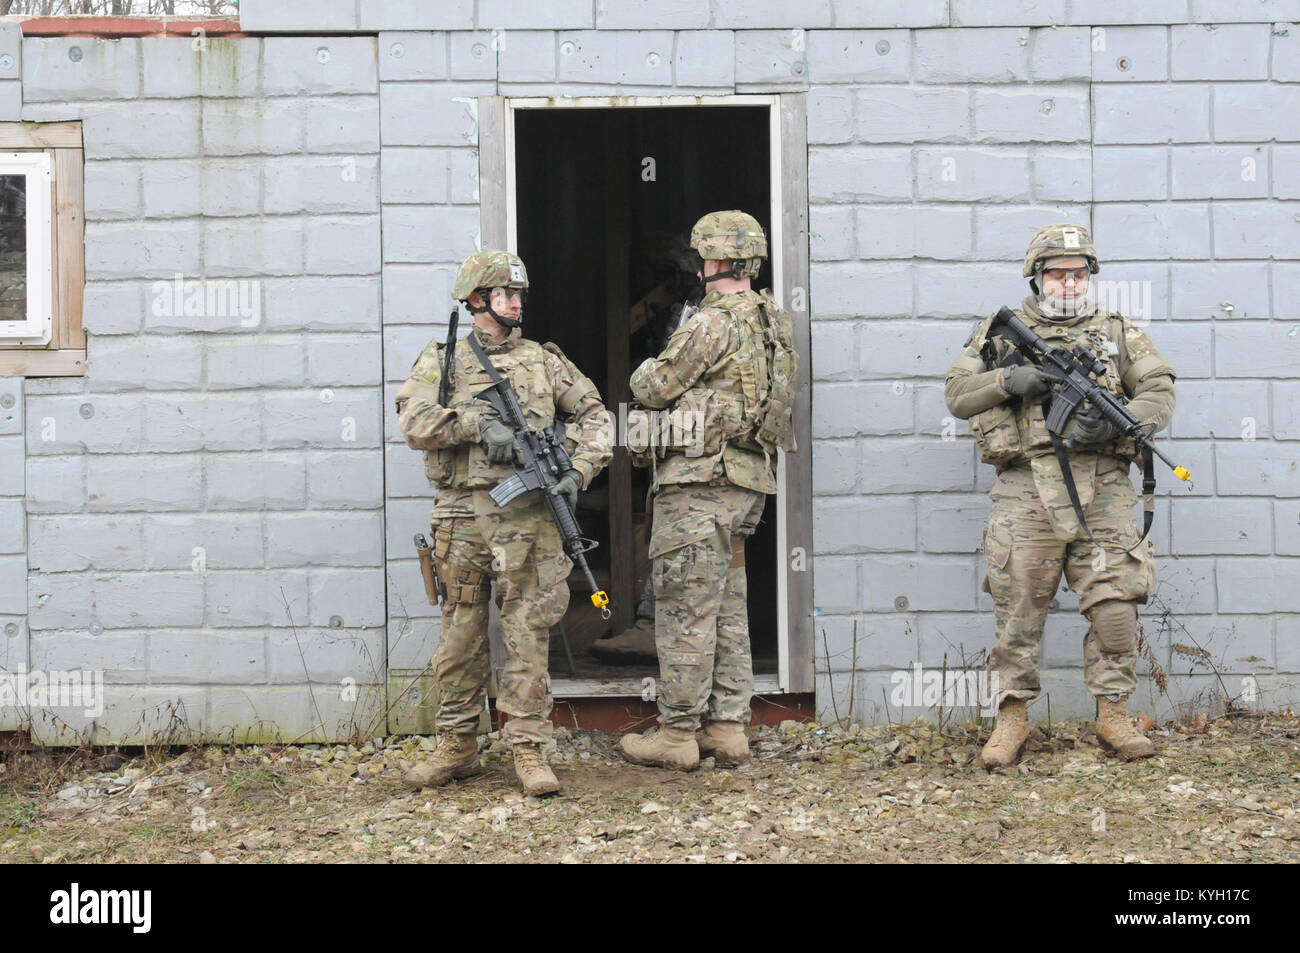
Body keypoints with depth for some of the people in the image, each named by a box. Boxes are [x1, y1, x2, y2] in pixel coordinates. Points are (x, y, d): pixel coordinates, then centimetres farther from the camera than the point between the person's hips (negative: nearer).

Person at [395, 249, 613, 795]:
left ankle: (527, 747, 1)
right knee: (460, 631, 6)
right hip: (462, 514, 0)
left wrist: (579, 471, -1)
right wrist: (479, 423, -17)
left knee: (528, 629, -3)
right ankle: (457, 746, 16)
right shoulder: (441, 361, 9)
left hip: (527, 511, 0)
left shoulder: (544, 361, 13)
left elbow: (595, 417, 14)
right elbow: (414, 422, -6)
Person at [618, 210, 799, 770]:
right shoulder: (774, 323, 13)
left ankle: (676, 734, 0)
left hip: (699, 480, -9)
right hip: (747, 484, 9)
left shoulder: (712, 324, -15)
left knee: (685, 610, -4)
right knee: (727, 608, 14)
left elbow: (652, 389, -8)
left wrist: (649, 369, 13)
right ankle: (728, 727, 16)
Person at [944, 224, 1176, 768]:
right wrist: (1006, 380, -10)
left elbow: (1160, 394, 7)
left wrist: (1115, 422, -12)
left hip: (1101, 487, 1)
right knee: (1018, 607, -1)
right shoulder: (1003, 333, 14)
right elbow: (957, 394, 9)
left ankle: (1113, 714, 8)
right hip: (1026, 489, -1)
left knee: (1115, 603, -4)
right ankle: (1012, 718, 9)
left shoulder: (1118, 334, 15)